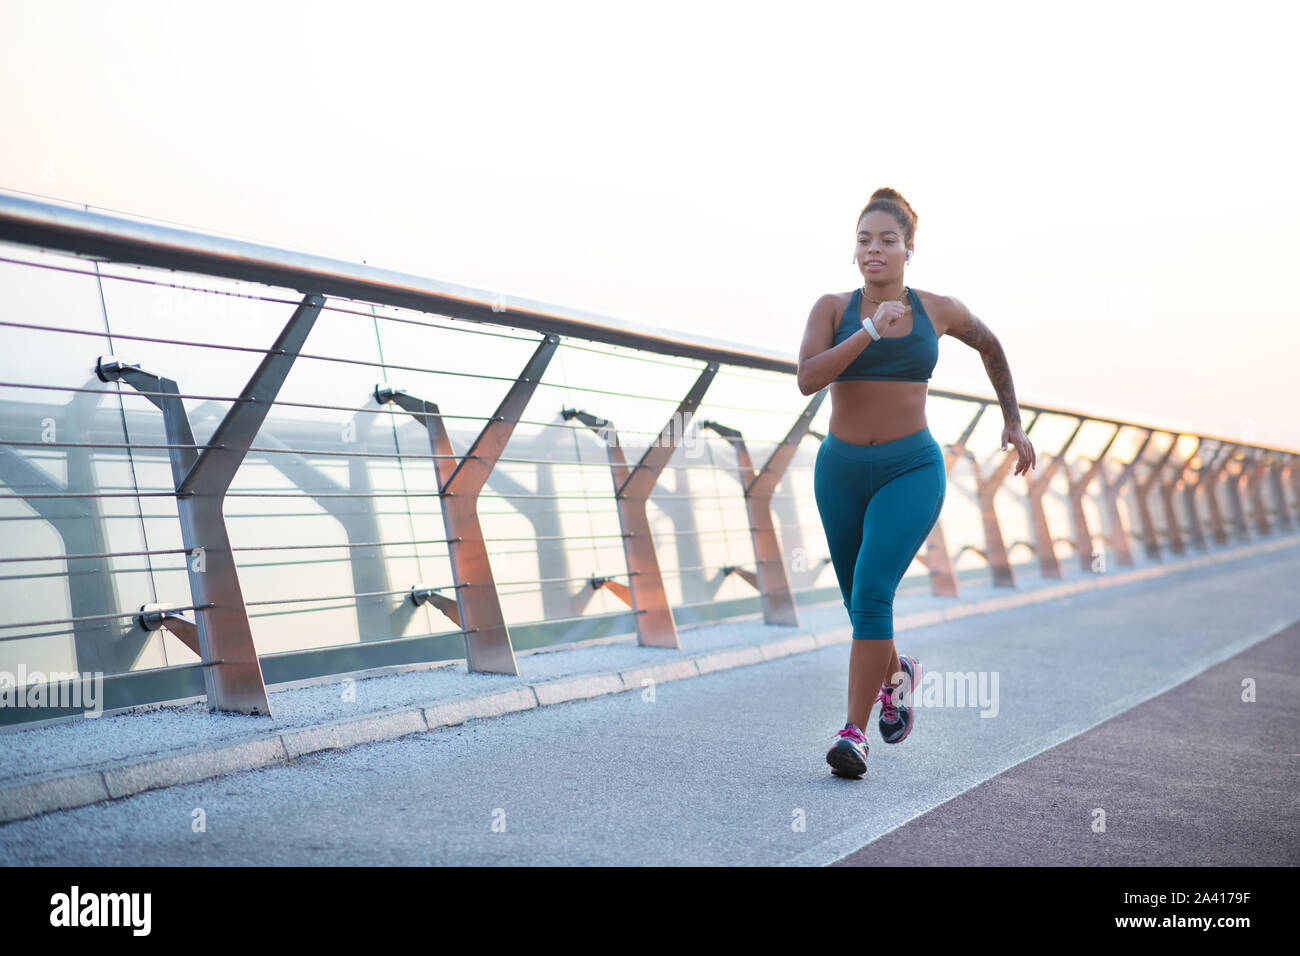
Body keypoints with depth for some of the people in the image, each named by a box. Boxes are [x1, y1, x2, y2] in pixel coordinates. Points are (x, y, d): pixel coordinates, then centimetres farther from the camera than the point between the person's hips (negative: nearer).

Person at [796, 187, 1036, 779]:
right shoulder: (832, 308, -2)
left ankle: (853, 735, -15)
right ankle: (896, 675, 48)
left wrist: (1013, 421, 20)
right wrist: (871, 331, -25)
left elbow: (989, 344, 21)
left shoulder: (938, 309, 1)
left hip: (911, 471, -2)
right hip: (841, 470, 2)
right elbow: (807, 380, -18)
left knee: (871, 594, -22)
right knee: (861, 603, 16)